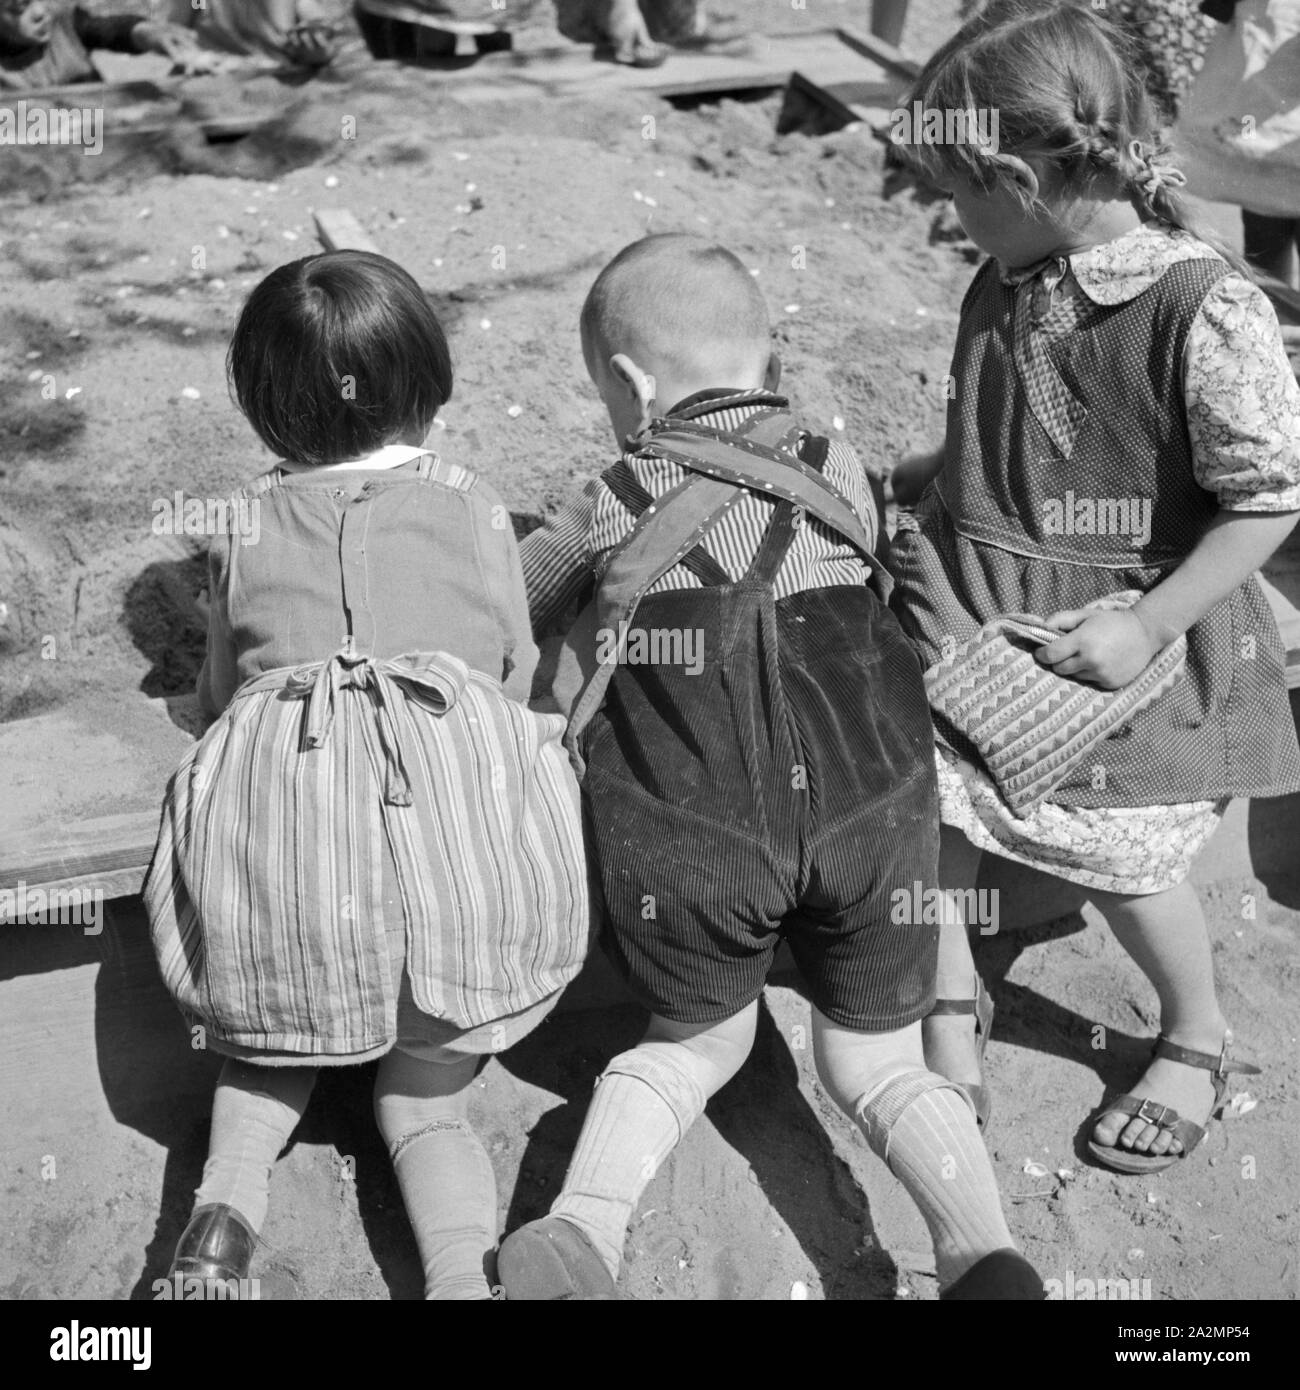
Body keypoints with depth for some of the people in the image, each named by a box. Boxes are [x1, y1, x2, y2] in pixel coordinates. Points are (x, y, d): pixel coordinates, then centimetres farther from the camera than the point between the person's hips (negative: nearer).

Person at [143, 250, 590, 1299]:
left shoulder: (245, 522, 19)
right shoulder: (475, 508, 17)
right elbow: (519, 679, 22)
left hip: (276, 801, 1)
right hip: (463, 803, 0)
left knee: (273, 1034, 29)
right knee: (424, 1099, 15)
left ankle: (226, 1195, 7)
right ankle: (461, 1266, -7)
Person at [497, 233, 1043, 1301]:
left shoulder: (608, 510, 9)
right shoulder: (844, 478, 14)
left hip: (686, 831, -1)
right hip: (872, 812, 1)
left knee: (696, 1043, 25)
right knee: (875, 1062, 21)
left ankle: (585, 1219, 2)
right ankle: (980, 1249, -4)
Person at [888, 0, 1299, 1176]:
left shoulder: (1204, 310, -22)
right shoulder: (1003, 293, 0)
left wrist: (1149, 625, -19)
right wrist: (893, 486, 10)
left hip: (1111, 648, -5)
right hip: (974, 624, 6)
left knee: (1121, 864, 8)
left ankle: (1197, 1038, 39)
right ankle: (949, 1012, 31)